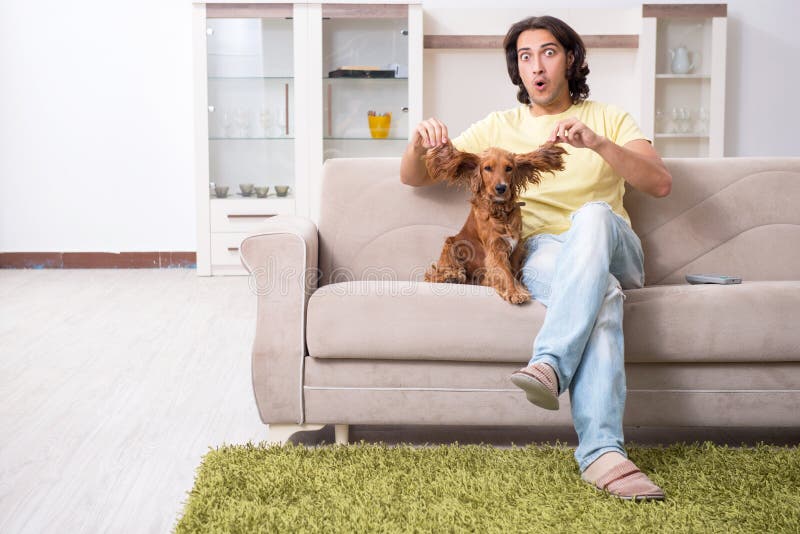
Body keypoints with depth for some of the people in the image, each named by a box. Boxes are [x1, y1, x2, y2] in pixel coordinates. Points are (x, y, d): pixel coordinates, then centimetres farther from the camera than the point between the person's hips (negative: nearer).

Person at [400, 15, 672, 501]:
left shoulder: (609, 119, 17)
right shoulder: (500, 127, 19)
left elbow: (661, 183, -1)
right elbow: (413, 178, 17)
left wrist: (597, 142, -19)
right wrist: (420, 144, -9)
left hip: (613, 250, 1)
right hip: (542, 253, 0)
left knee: (592, 215, -38)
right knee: (601, 297, -38)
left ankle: (550, 364, -51)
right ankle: (602, 451, -51)